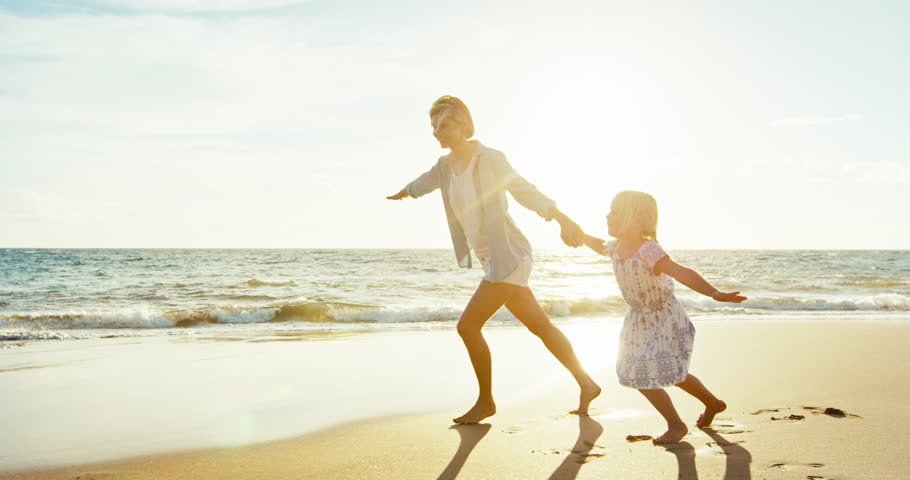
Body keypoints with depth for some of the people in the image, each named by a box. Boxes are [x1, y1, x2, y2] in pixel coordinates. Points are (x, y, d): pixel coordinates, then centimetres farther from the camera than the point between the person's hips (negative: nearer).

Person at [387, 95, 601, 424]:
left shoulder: (489, 159, -14)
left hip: (508, 256, -8)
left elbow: (524, 191, -23)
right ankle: (586, 384, 23)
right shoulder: (445, 166, 9)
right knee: (539, 325, 12)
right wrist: (403, 193, 51)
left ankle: (485, 402, 8)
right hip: (491, 259, 8)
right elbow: (424, 182, 31)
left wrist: (563, 220, -35)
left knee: (468, 326, -8)